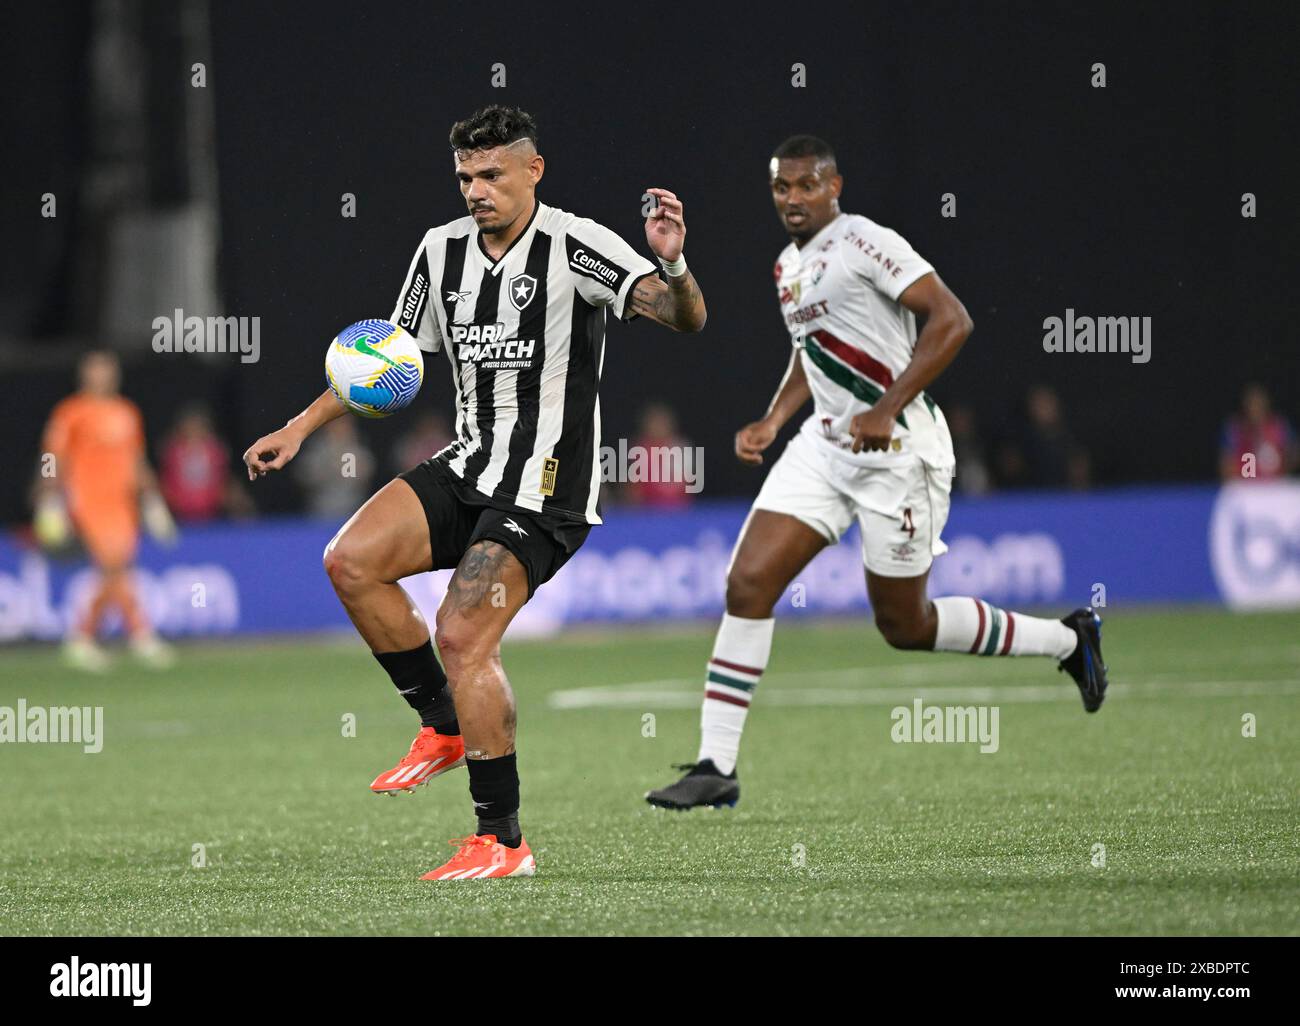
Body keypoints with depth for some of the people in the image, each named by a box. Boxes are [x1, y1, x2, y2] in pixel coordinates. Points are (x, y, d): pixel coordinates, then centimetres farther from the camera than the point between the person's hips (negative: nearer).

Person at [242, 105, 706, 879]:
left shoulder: (575, 247, -12)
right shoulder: (443, 250, 9)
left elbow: (686, 319, -21)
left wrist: (672, 265, -44)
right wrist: (301, 427, 17)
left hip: (546, 486, -7)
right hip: (471, 467, 7)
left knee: (463, 636, -16)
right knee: (352, 559, -11)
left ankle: (503, 840, -7)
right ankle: (445, 726, 6)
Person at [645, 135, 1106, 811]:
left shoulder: (862, 242, -13)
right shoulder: (789, 266, 14)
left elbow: (951, 321, -20)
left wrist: (885, 412, -24)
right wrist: (773, 422, 13)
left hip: (898, 451, -8)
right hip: (825, 446, 8)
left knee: (903, 625, 2)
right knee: (747, 582, -8)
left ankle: (1067, 640, 23)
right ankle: (716, 767, -6)